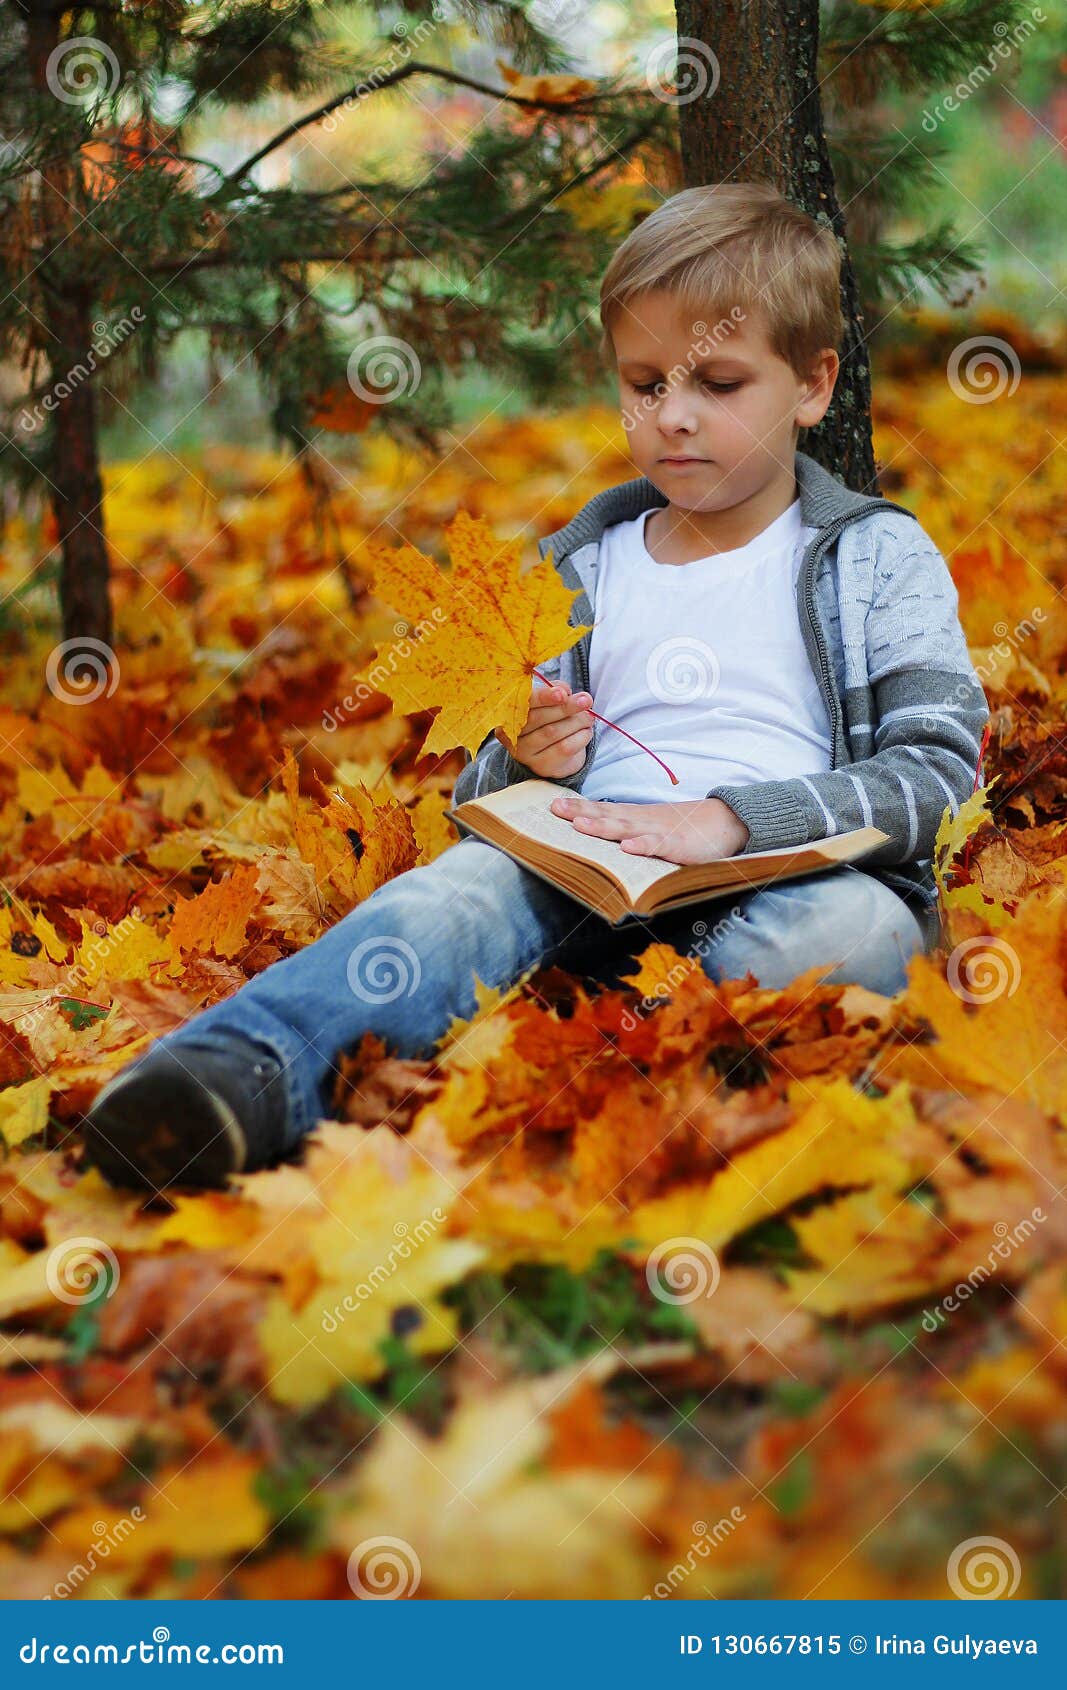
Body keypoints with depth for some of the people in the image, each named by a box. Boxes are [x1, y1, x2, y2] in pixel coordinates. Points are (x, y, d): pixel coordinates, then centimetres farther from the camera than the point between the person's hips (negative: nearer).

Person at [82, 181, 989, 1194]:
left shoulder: (881, 558, 10)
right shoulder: (581, 571, 21)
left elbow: (936, 770, -2)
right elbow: (478, 795, 24)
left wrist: (728, 819, -16)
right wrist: (523, 764, -3)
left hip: (791, 875, -2)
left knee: (859, 925, -37)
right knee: (471, 879, -31)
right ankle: (244, 1072, -55)